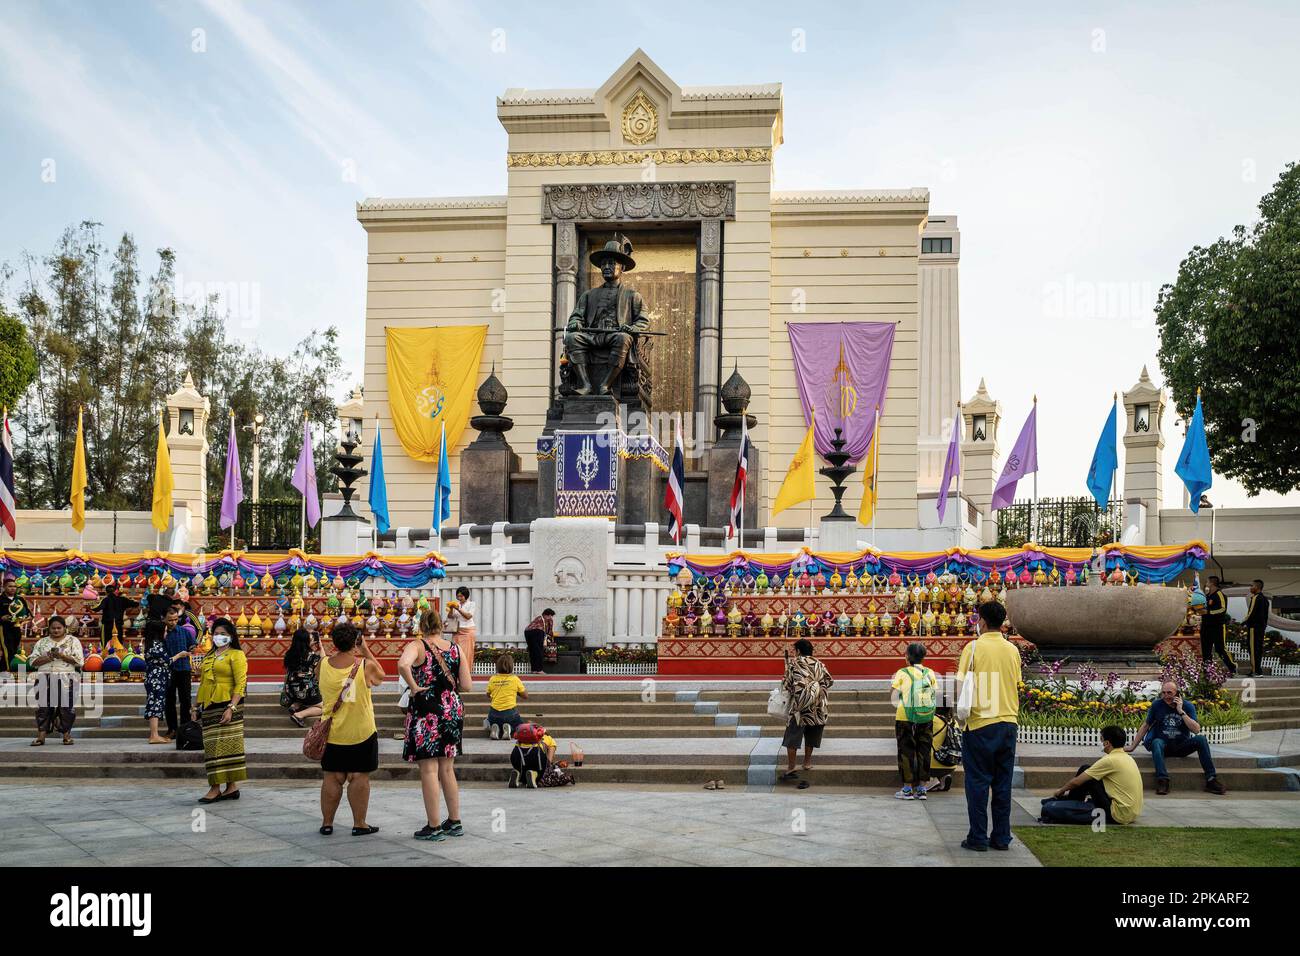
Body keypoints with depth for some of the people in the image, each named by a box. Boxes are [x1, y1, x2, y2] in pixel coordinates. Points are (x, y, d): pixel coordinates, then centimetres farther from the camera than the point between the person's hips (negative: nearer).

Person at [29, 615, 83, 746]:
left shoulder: (73, 641, 9)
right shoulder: (42, 642, 16)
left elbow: (79, 660, -2)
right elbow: (32, 661, 8)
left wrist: (61, 656, -13)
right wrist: (47, 658, -10)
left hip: (66, 680, -2)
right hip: (45, 679, 2)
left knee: (66, 707, -6)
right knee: (43, 707, -5)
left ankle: (67, 735, 0)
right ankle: (41, 737, -5)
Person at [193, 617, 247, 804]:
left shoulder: (236, 655, -2)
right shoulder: (208, 657, 20)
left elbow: (240, 684, -11)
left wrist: (231, 707, -20)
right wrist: (196, 707, 17)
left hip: (226, 706, -8)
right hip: (209, 708, 8)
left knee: (225, 745, -6)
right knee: (212, 747, 5)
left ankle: (216, 788, -7)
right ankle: (231, 787, 9)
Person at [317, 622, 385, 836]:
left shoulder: (324, 665, -7)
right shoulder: (366, 666, -14)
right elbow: (380, 676, 8)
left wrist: (338, 651, 15)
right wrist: (366, 650, 10)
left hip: (332, 732, 3)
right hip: (361, 732, -3)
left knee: (332, 777, 11)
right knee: (359, 777, 5)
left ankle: (327, 822, 18)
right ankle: (359, 824, 9)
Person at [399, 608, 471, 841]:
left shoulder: (416, 646, -7)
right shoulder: (455, 649, 4)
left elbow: (403, 665, -29)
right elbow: (466, 684, 2)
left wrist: (414, 686, -15)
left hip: (427, 710, -5)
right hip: (453, 710, 5)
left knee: (429, 769, 1)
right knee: (447, 769, 16)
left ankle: (434, 826, 4)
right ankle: (455, 822, 22)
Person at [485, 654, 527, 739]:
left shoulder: (492, 679, 4)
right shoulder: (515, 679, -3)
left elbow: (488, 696, 19)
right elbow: (526, 696, 6)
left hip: (494, 713, 2)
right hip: (510, 713, -2)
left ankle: (494, 729, -1)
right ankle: (509, 728, -7)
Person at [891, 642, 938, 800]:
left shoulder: (902, 673, -4)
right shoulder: (930, 673, 3)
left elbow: (895, 696, -6)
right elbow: (936, 694, 4)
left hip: (905, 718, -3)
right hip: (926, 718, 3)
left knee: (906, 752, 5)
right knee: (923, 752, 10)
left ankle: (907, 789, 6)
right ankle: (921, 789, 12)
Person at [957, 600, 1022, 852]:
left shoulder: (974, 647, -8)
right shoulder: (1012, 650, 6)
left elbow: (961, 685, -10)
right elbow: (1016, 686, 13)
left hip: (980, 724, -4)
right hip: (1008, 724, 4)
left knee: (978, 783, 3)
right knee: (1003, 783, 10)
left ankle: (978, 838, 5)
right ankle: (1002, 838, 13)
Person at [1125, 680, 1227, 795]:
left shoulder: (1188, 706, -2)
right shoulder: (1157, 705, -2)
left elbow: (1196, 730, -15)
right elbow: (1145, 726, 7)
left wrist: (1181, 711, -20)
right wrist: (1132, 746, 5)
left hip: (1182, 746, 1)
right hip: (1163, 745, -1)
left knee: (1201, 739, -25)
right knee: (1156, 742, -34)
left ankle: (1211, 779, -23)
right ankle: (1162, 780, -43)